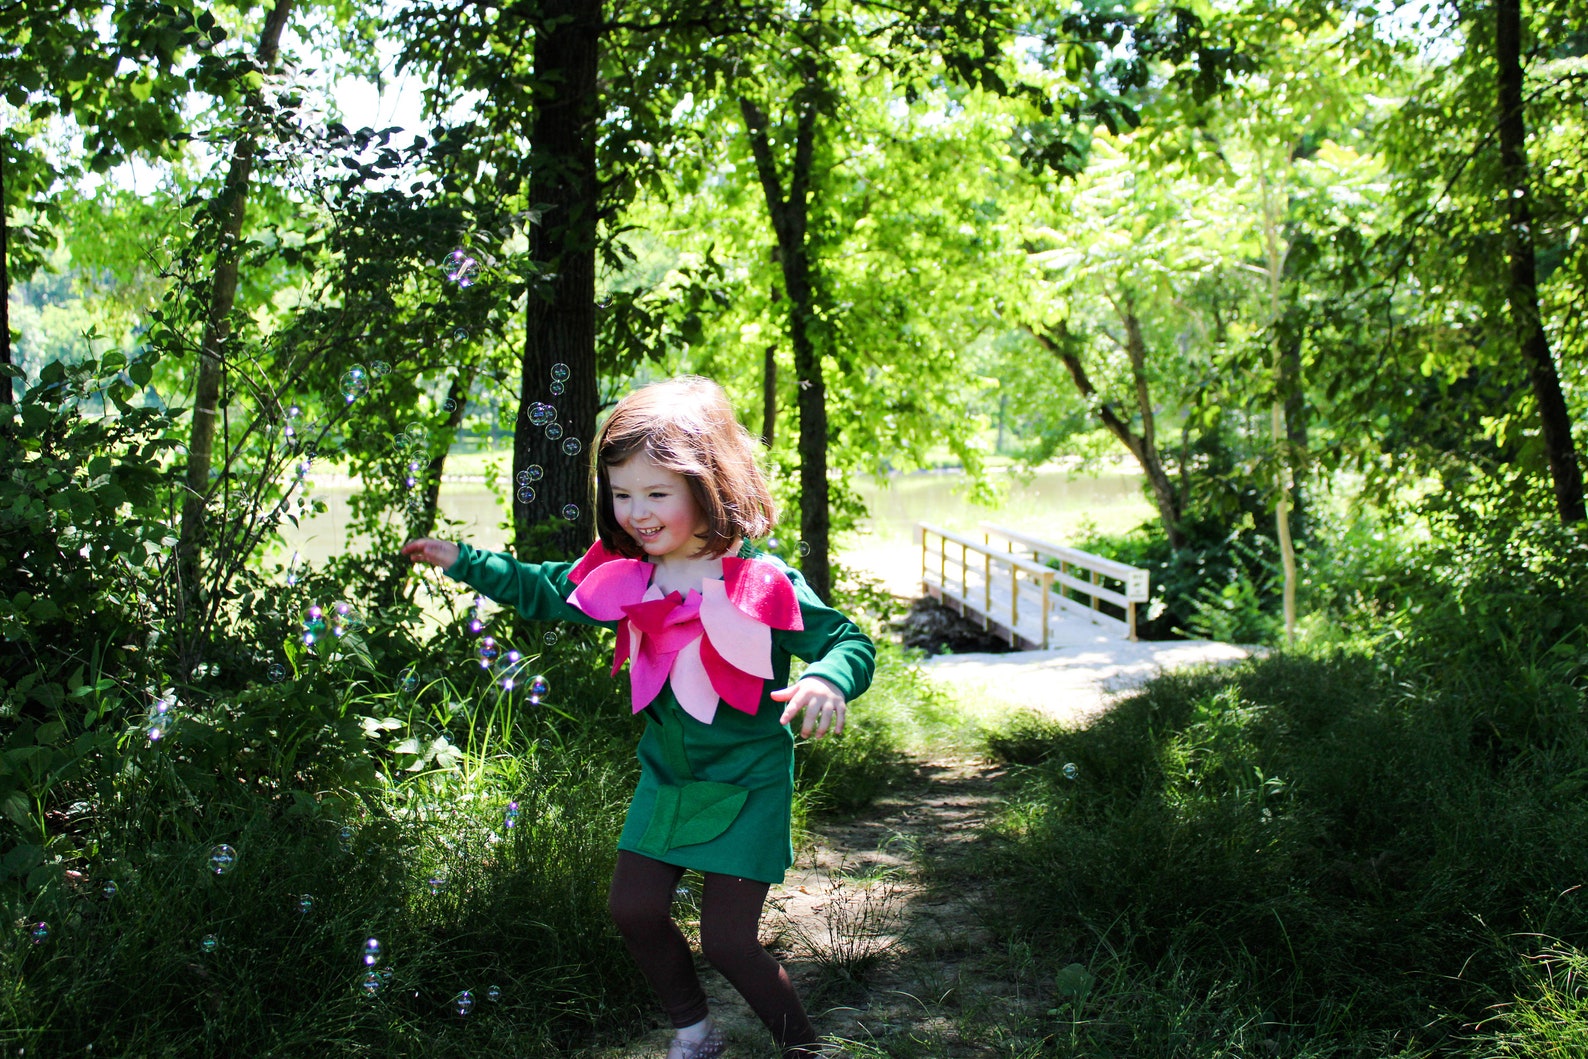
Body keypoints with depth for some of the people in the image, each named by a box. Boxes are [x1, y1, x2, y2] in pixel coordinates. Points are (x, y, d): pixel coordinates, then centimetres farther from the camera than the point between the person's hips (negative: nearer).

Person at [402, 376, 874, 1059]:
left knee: (727, 940, -5)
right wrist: (463, 562, 9)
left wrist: (827, 681, -41)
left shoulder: (763, 584, -22)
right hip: (666, 777, 6)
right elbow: (546, 591, 12)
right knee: (634, 909, 10)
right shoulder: (625, 575, -5)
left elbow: (848, 641, -19)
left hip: (745, 789, -6)